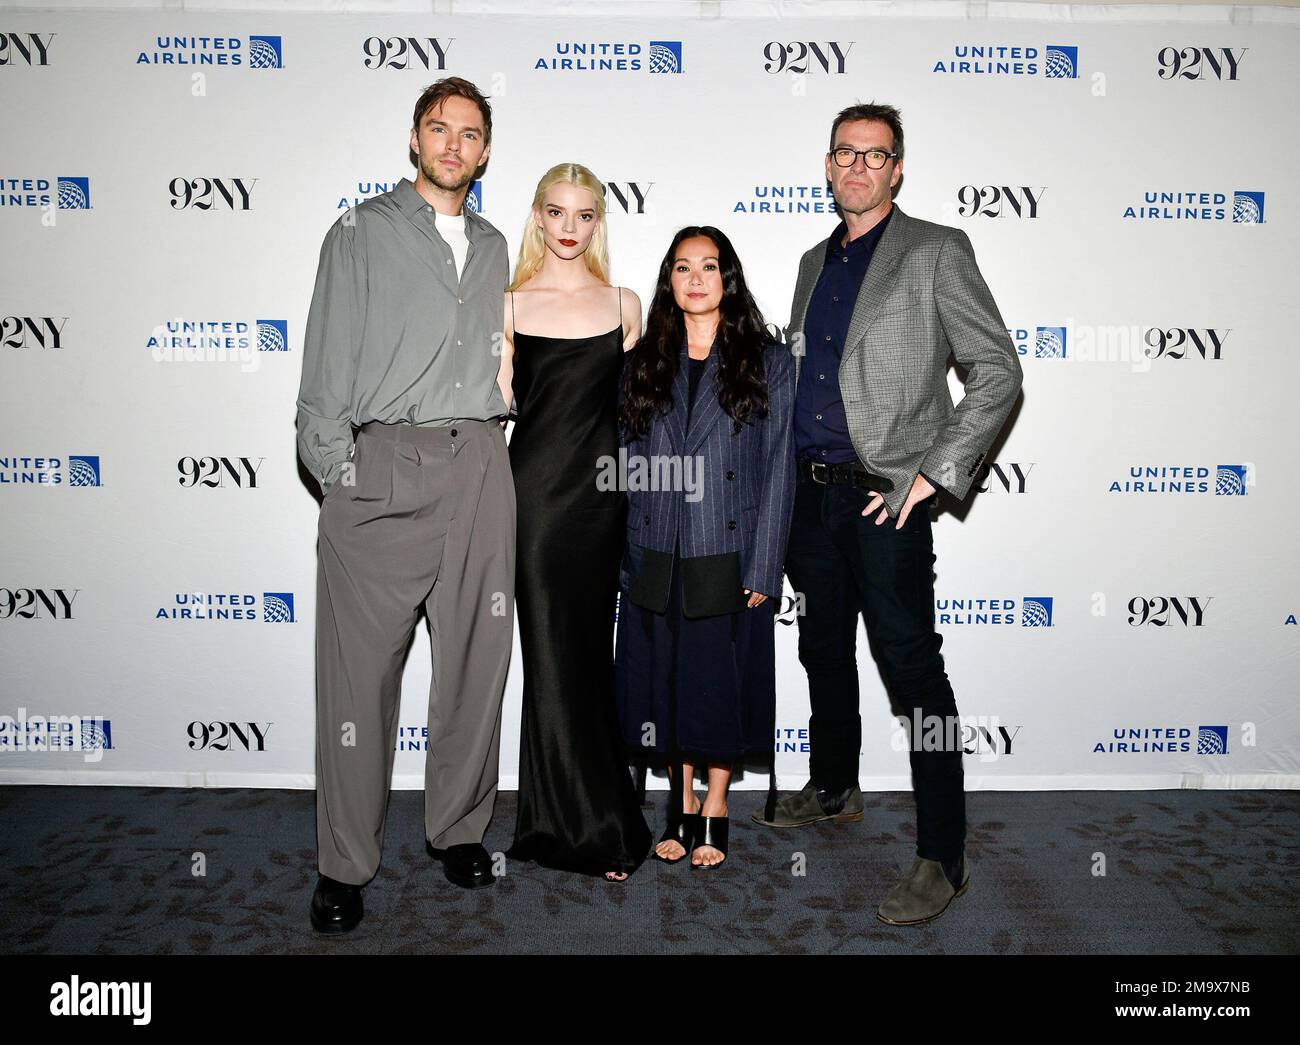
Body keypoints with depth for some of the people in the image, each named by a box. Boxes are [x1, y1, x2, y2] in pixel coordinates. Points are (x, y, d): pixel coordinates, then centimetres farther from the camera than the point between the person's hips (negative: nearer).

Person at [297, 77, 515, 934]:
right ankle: (346, 864, 12)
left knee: (477, 661, 6)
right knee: (362, 671, -2)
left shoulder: (493, 247, 20)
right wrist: (336, 472, -6)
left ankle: (459, 829, 23)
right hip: (384, 467, -3)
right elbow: (329, 360, 2)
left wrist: (488, 442, 12)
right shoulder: (363, 231, 8)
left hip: (481, 469, 4)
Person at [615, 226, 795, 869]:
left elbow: (778, 470, -3)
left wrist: (762, 569, -9)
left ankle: (714, 811, 27)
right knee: (666, 682, 10)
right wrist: (626, 558, 2)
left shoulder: (768, 362, 1)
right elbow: (628, 465, 8)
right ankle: (681, 807, 29)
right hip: (657, 560, 3)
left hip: (729, 558, -2)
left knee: (722, 684, 8)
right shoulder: (643, 364, 8)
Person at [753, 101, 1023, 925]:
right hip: (810, 492, 7)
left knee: (912, 668, -5)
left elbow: (998, 371, -7)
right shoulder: (816, 262, 17)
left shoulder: (937, 252, -2)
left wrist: (935, 473, -14)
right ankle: (834, 789, 37)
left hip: (886, 497, -6)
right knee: (824, 653, 17)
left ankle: (943, 858, 6)